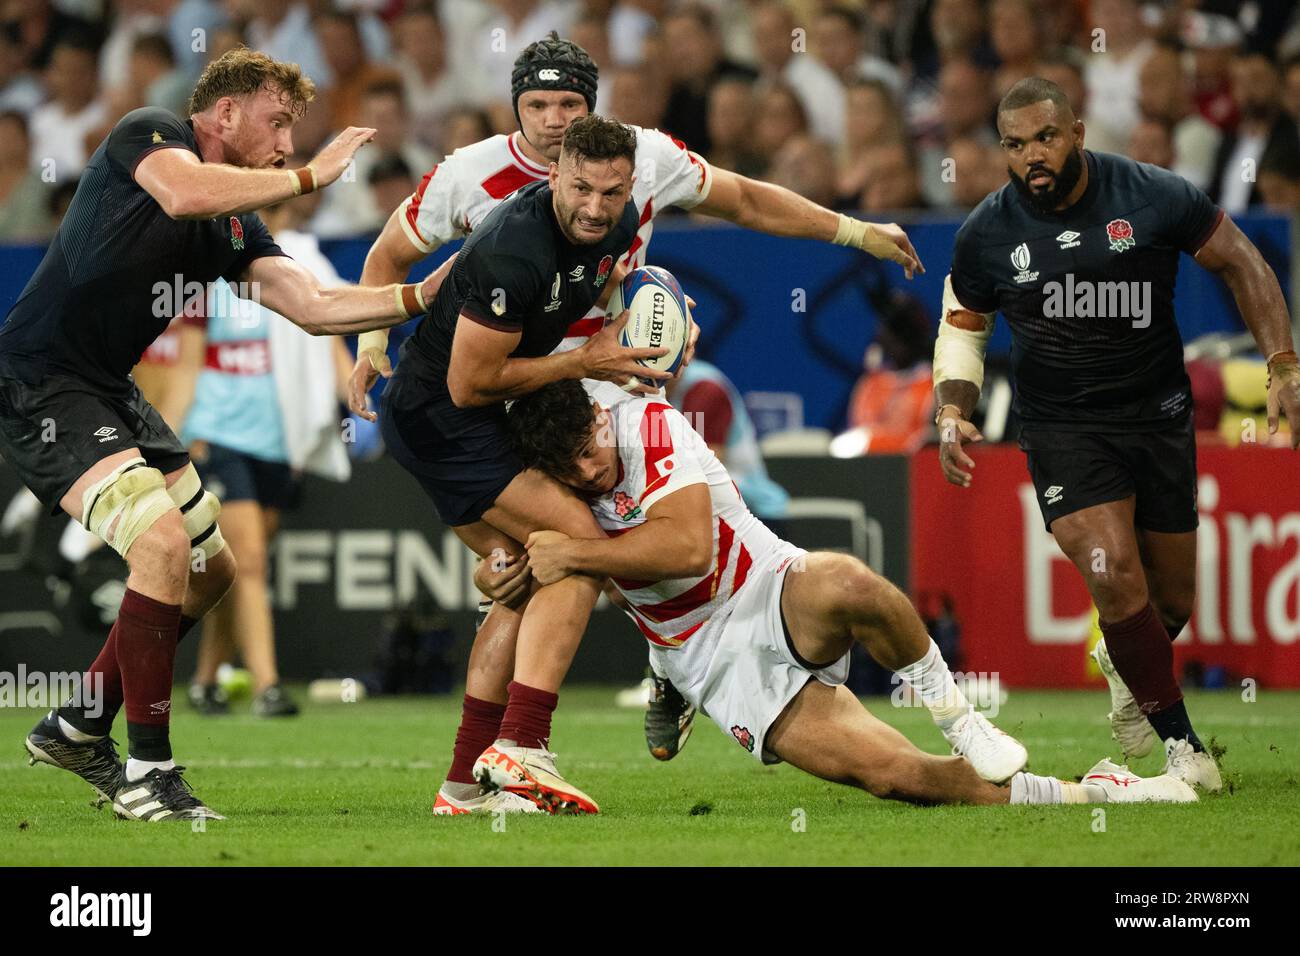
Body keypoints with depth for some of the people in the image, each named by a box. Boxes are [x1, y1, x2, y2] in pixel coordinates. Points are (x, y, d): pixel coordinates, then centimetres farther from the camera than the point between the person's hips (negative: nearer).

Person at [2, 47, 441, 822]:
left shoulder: (239, 225, 13)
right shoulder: (151, 134, -9)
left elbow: (314, 307, 11)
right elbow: (185, 194, -31)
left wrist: (423, 297, 2)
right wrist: (311, 176, -22)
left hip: (109, 392, 10)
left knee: (211, 571, 16)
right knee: (163, 543, -25)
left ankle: (78, 730, 27)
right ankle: (147, 772, -16)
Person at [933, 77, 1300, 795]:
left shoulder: (1154, 197, -12)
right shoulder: (986, 235, -7)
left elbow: (1241, 265, -1)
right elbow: (962, 327, 9)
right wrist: (953, 414, -7)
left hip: (1158, 416, 1)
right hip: (1063, 430, -1)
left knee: (1173, 600, 9)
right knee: (1115, 579, -21)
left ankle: (1123, 663, 47)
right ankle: (1181, 742, -6)